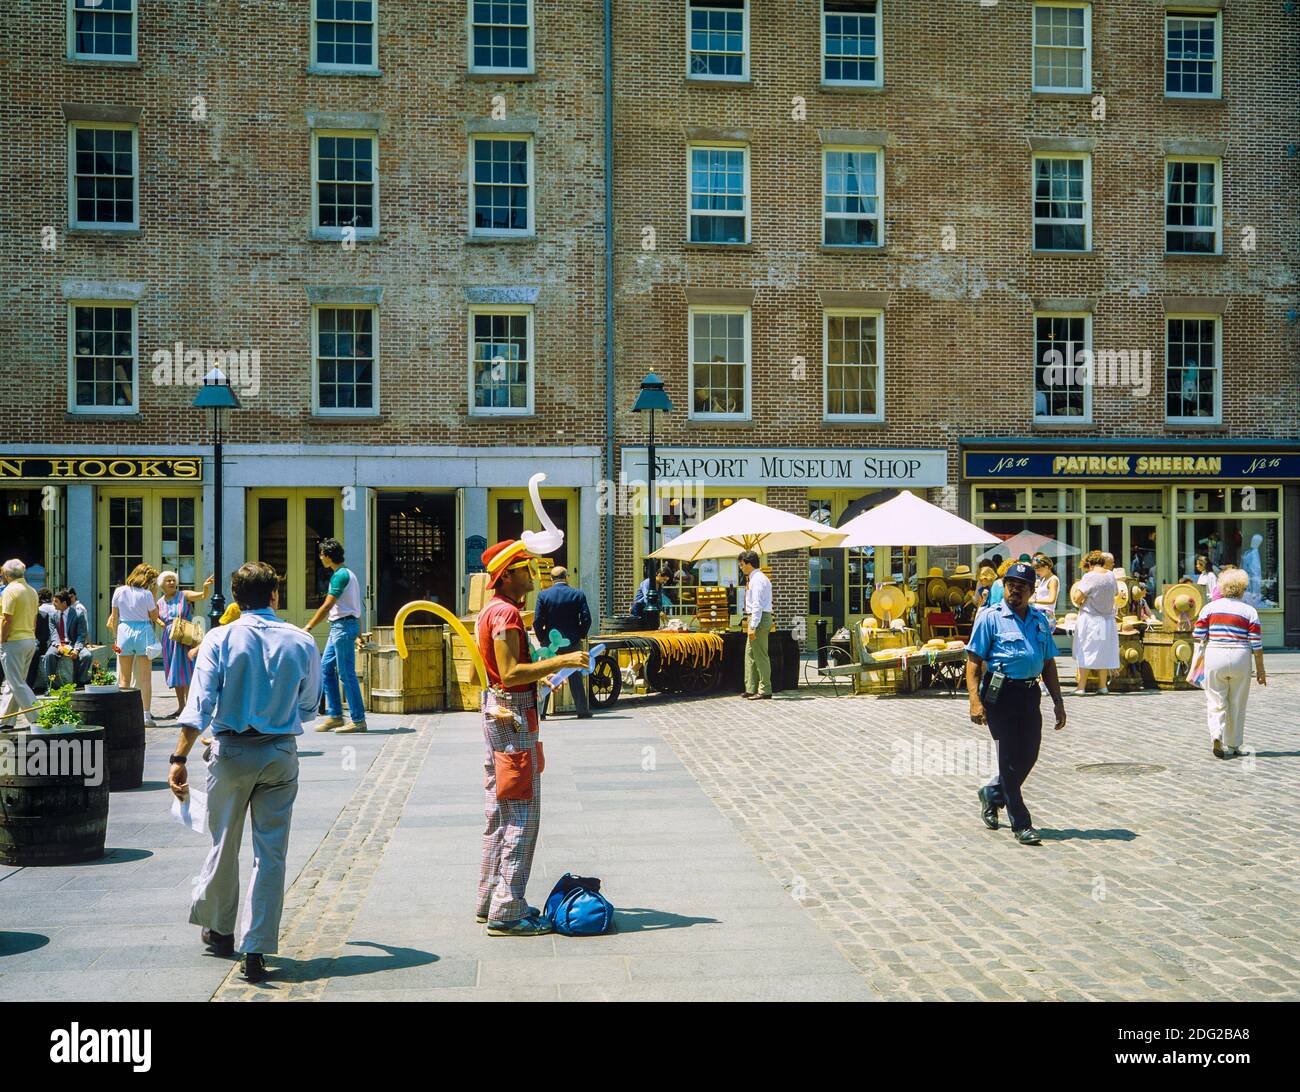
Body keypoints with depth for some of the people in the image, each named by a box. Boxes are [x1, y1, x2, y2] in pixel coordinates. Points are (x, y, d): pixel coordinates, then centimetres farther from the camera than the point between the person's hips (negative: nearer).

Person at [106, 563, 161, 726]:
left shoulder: (119, 592, 2)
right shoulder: (146, 594, -7)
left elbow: (114, 618, 6)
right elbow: (154, 616, 1)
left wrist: (116, 638, 14)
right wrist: (153, 595, 3)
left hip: (124, 633, 2)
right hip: (143, 633, -2)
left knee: (124, 678, 11)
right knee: (145, 678, 4)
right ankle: (146, 715, 1)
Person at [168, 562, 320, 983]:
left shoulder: (220, 639, -6)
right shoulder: (302, 643, -2)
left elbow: (200, 704, -13)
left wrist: (179, 759, -12)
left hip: (231, 751, 0)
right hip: (281, 753, 0)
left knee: (224, 844, 17)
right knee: (271, 852, 4)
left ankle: (218, 929, 34)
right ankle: (256, 951, 3)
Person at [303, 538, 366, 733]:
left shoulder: (340, 575, -14)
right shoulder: (347, 574, 17)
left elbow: (327, 606, -19)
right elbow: (355, 603, 21)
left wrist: (308, 627, -17)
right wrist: (359, 630, 26)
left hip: (343, 625, -10)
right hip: (339, 626, 10)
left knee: (346, 673, -7)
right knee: (326, 668, 11)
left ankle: (358, 720, -4)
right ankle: (334, 715, 13)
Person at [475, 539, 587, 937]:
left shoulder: (490, 612, 16)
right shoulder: (506, 613, -16)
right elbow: (510, 673, -24)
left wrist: (543, 674, 21)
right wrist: (559, 661, -22)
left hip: (497, 711, 11)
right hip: (514, 716, -11)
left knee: (499, 814, 15)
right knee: (521, 816, -6)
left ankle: (490, 902, 22)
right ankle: (507, 912, -3)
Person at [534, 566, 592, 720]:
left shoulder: (543, 595, -4)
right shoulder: (578, 594, -2)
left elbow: (537, 621, -7)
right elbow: (586, 619, -5)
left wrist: (542, 639, 5)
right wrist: (580, 636, 8)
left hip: (550, 642, -1)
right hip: (572, 642, 1)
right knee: (576, 677, 9)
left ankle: (540, 712, 2)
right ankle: (582, 710, 11)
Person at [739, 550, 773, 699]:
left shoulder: (757, 580, -16)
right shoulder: (756, 578, 16)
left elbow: (757, 605, -22)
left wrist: (753, 626, -23)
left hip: (759, 618, -11)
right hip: (759, 618, 11)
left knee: (760, 655, -5)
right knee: (750, 654, 14)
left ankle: (765, 690, 0)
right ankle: (751, 689, 18)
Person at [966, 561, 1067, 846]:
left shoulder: (1040, 620, 14)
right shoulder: (990, 617, -3)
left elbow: (1048, 663, 20)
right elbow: (974, 660, -7)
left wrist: (1058, 701, 15)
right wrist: (975, 700, -16)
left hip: (1030, 692, 6)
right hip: (1000, 693, -6)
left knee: (1028, 756, 9)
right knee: (1010, 758, -2)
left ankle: (992, 795, 35)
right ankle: (1021, 824, 4)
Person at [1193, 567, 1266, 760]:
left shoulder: (1210, 607, 2)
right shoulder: (1249, 611, 0)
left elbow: (1198, 636, -1)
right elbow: (1256, 644, -3)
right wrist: (1260, 670, 4)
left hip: (1214, 657, 0)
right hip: (1240, 658, 0)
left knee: (1216, 702, 7)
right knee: (1237, 705, 12)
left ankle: (1216, 735, -16)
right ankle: (1233, 745, 19)